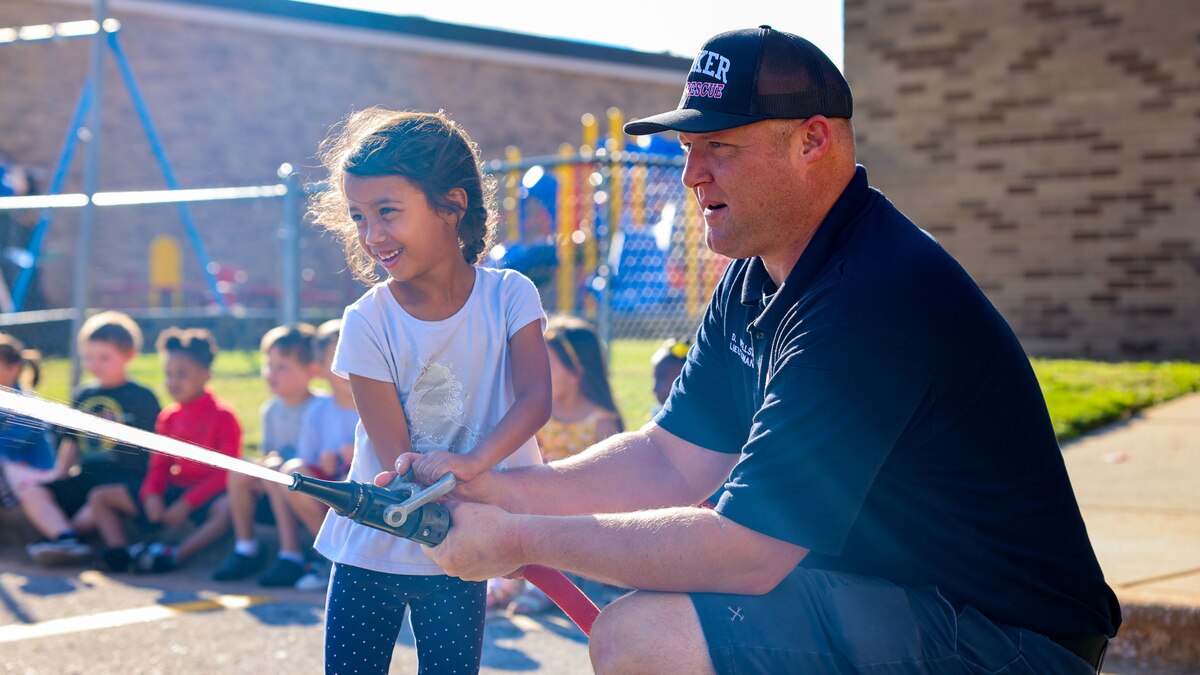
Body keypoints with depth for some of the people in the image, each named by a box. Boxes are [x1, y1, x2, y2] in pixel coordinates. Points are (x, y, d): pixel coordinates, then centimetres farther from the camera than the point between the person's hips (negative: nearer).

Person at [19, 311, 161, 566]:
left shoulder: (142, 398, 4)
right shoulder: (82, 398, 20)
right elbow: (70, 445, 22)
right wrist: (55, 479, 9)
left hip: (127, 478, -6)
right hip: (86, 478, 6)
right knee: (32, 493, -16)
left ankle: (54, 534, -29)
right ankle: (69, 541, -37)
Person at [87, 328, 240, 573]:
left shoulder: (222, 416, -8)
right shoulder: (169, 417, 12)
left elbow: (226, 471, -14)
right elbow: (160, 465, 12)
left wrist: (187, 503, -20)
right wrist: (152, 494, -10)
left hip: (206, 495, -6)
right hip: (173, 490, 6)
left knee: (227, 509, -41)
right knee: (100, 497, 0)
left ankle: (176, 555, -42)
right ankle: (120, 552, -21)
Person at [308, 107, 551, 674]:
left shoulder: (508, 297, -8)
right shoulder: (367, 323, -11)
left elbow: (535, 399, -20)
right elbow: (394, 456, -14)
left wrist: (471, 462, -39)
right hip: (371, 549, 0)